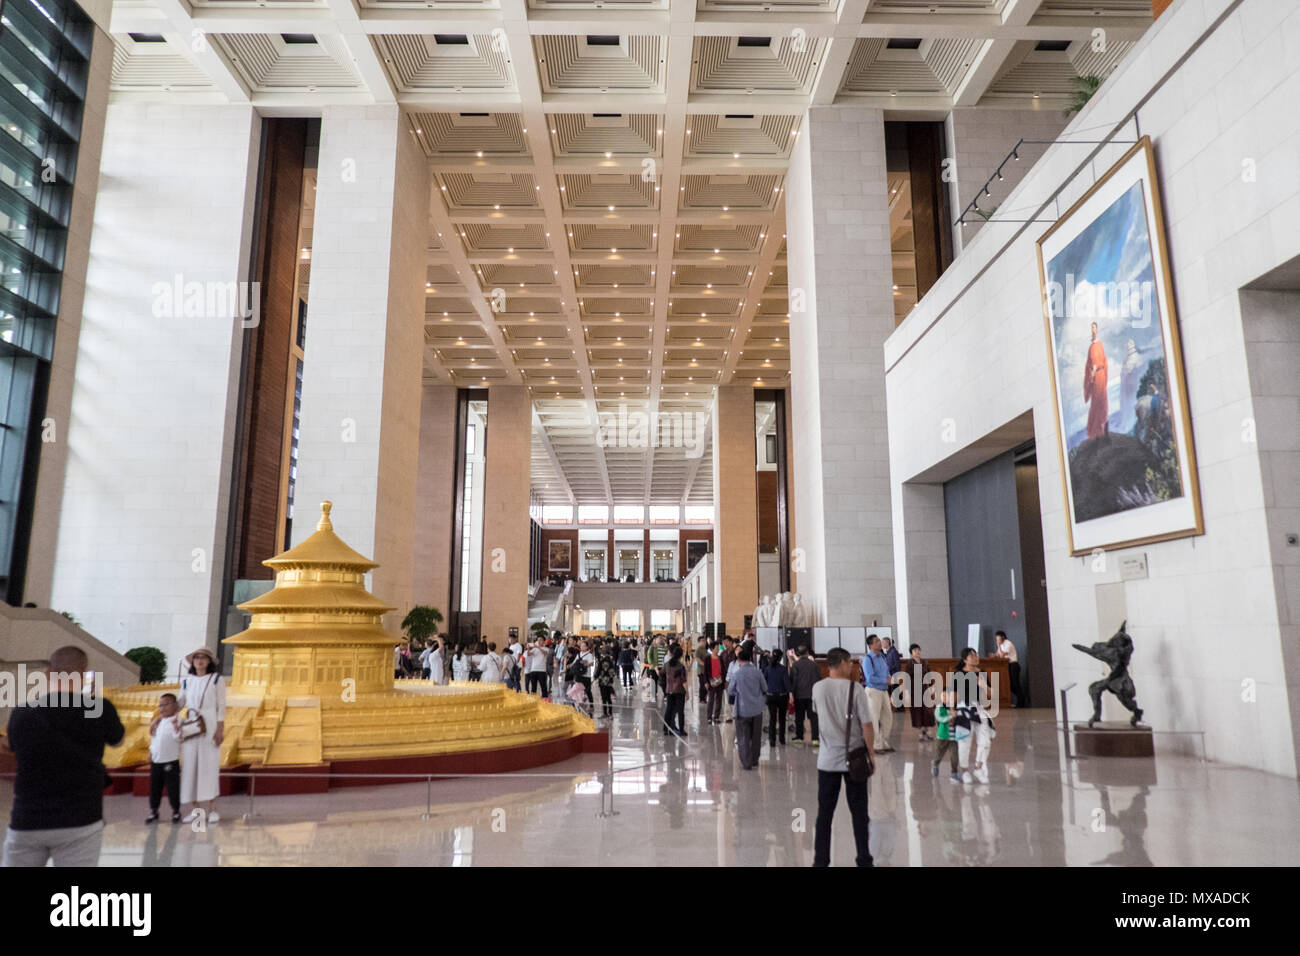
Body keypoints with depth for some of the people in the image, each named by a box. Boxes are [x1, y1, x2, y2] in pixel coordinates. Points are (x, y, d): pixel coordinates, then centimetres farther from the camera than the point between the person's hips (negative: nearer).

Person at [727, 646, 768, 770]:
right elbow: (765, 688, 4)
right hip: (757, 709, 3)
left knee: (743, 737, 7)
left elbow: (730, 691, 0)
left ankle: (746, 763, 7)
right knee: (756, 736, 16)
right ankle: (754, 760, 27)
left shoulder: (736, 674, -12)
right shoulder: (757, 672, -7)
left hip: (743, 710, -2)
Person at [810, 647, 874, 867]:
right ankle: (864, 860, 17)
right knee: (859, 812, 10)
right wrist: (871, 755, 2)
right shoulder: (856, 688, -11)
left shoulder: (818, 688, -2)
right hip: (854, 758, -2)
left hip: (827, 759, 2)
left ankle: (821, 860, 13)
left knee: (825, 812, 9)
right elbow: (867, 727, -11)